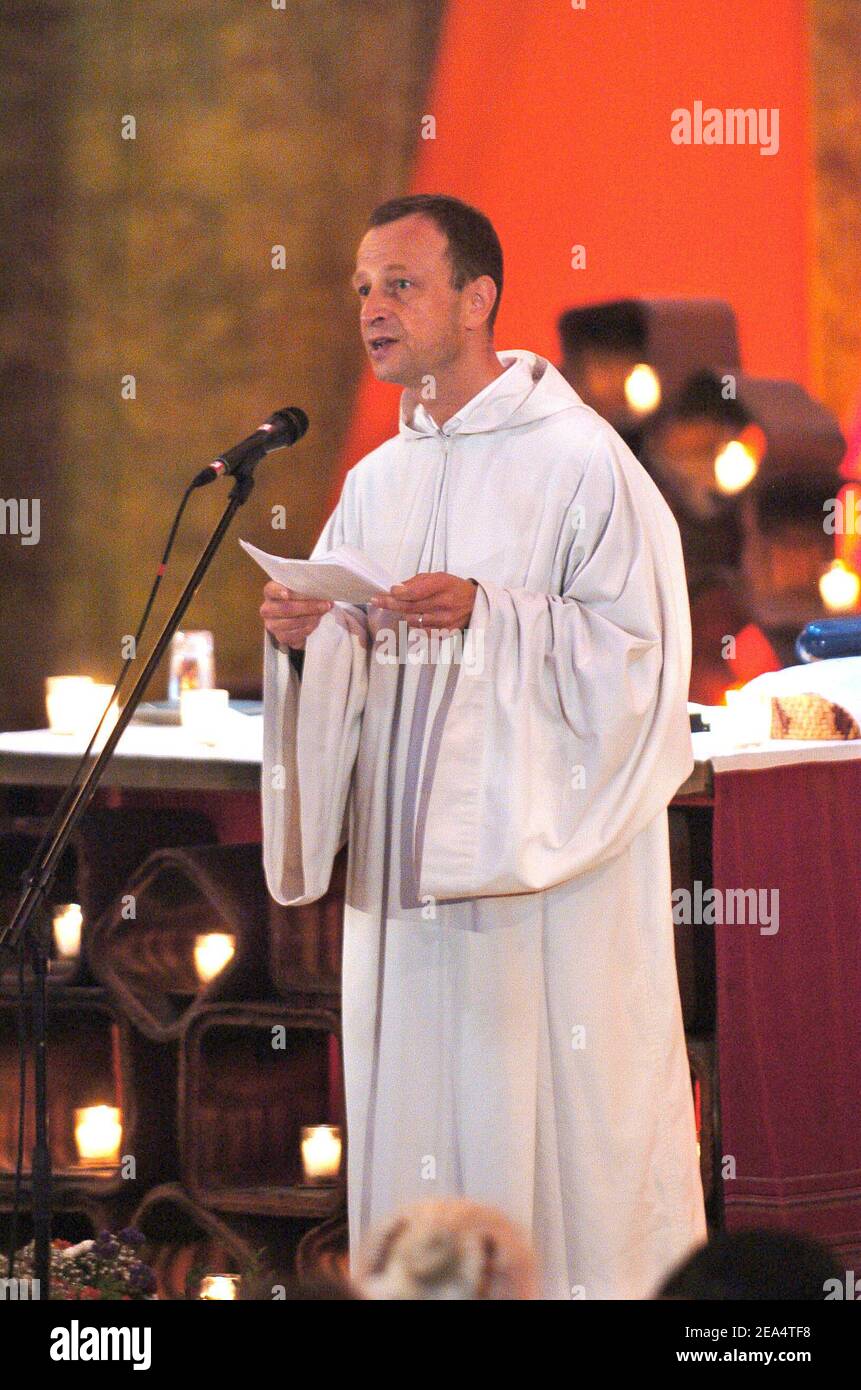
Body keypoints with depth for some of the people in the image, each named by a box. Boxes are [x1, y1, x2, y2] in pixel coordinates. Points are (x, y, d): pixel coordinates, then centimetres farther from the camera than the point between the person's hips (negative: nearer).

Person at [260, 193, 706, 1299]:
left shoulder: (580, 460, -6)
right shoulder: (376, 482, 15)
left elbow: (640, 647, -12)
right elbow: (343, 675, 16)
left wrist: (489, 614, -22)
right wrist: (299, 636, -6)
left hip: (546, 856, -6)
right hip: (408, 867, 6)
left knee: (559, 1114, -5)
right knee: (420, 1115, 6)